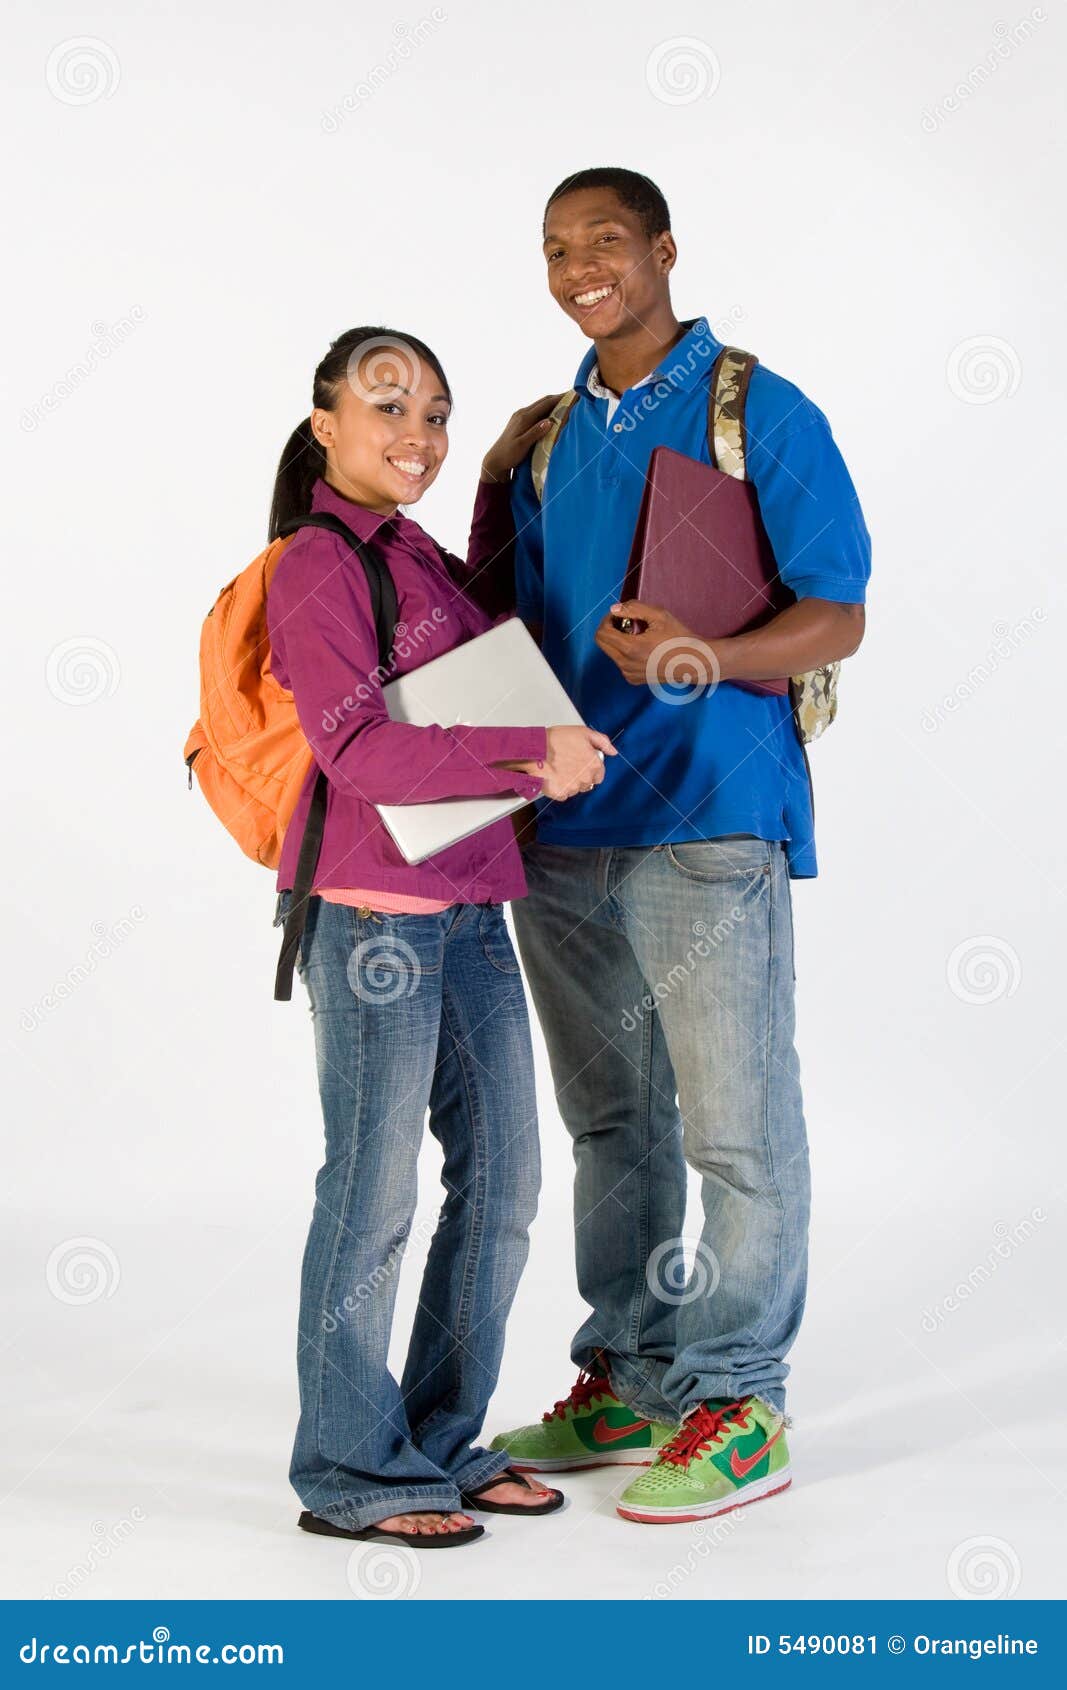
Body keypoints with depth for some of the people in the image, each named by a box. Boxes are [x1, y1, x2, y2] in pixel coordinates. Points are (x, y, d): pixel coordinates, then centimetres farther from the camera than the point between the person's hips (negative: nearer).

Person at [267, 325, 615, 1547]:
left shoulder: (418, 555, 16)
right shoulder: (317, 566, -9)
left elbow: (485, 650, 36)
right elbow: (357, 749, -19)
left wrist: (500, 483, 28)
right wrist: (531, 755, -20)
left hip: (469, 915, 9)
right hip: (372, 916, -9)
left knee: (501, 1183, 12)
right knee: (372, 1195, 0)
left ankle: (442, 1443, 26)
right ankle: (350, 1472, 15)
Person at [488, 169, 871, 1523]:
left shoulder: (762, 413, -2)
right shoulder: (549, 441, 16)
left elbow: (837, 617, -7)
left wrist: (706, 658, -24)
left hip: (709, 817, -6)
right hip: (562, 823, 6)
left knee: (735, 1127, -1)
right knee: (611, 1120, 13)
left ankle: (736, 1406, 10)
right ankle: (624, 1380, 25)